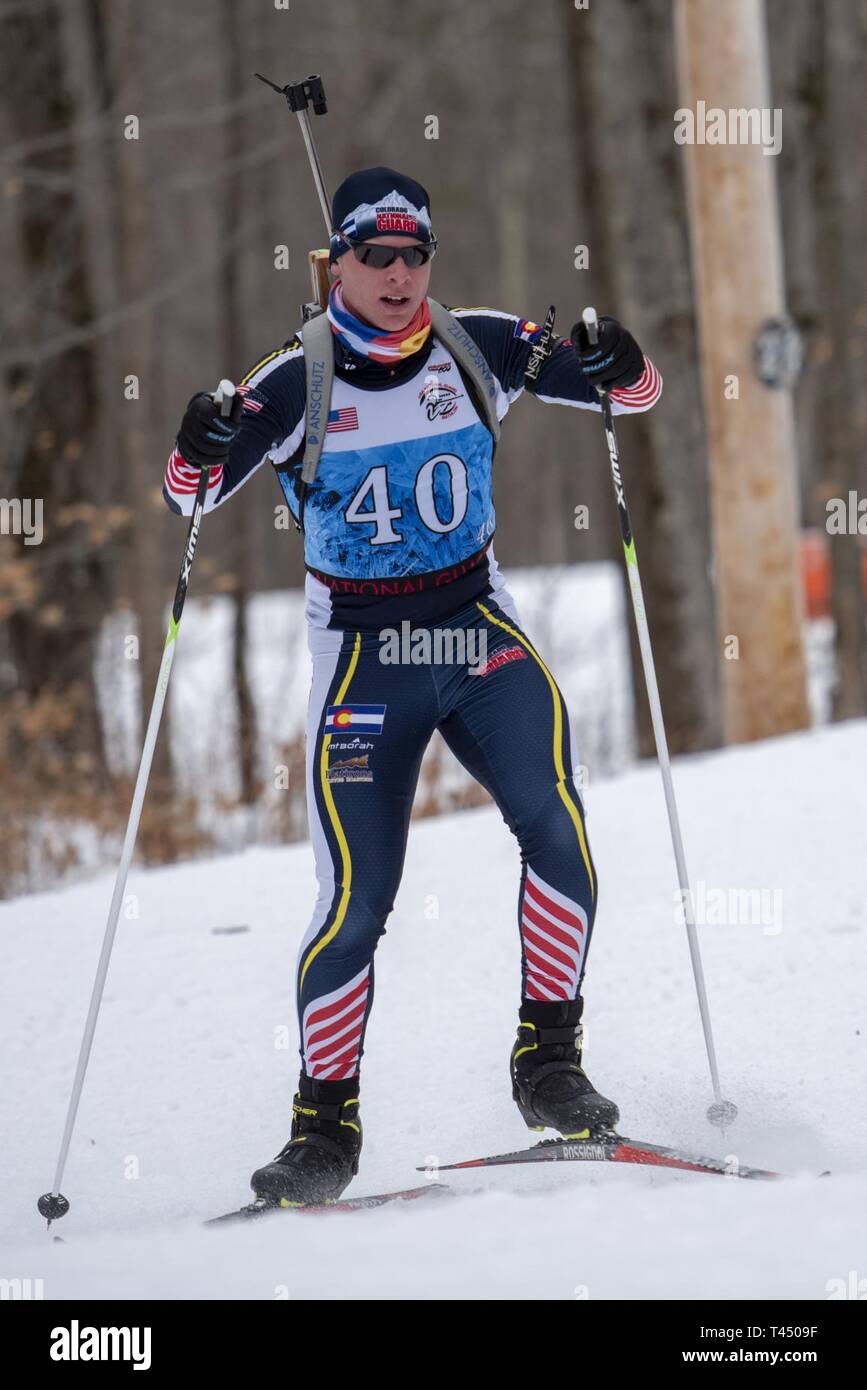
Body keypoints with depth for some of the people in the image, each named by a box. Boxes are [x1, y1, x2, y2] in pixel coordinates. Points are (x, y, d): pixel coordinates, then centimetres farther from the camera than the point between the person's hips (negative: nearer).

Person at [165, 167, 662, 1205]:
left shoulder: (479, 350, -2)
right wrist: (200, 451, -31)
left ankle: (548, 1061, -11)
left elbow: (638, 393, 2)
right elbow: (190, 497, -9)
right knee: (356, 900, -7)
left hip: (479, 633, 2)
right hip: (360, 656, -2)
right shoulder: (294, 385, -7)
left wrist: (618, 367, -21)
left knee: (554, 823, -23)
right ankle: (325, 1127, 9)